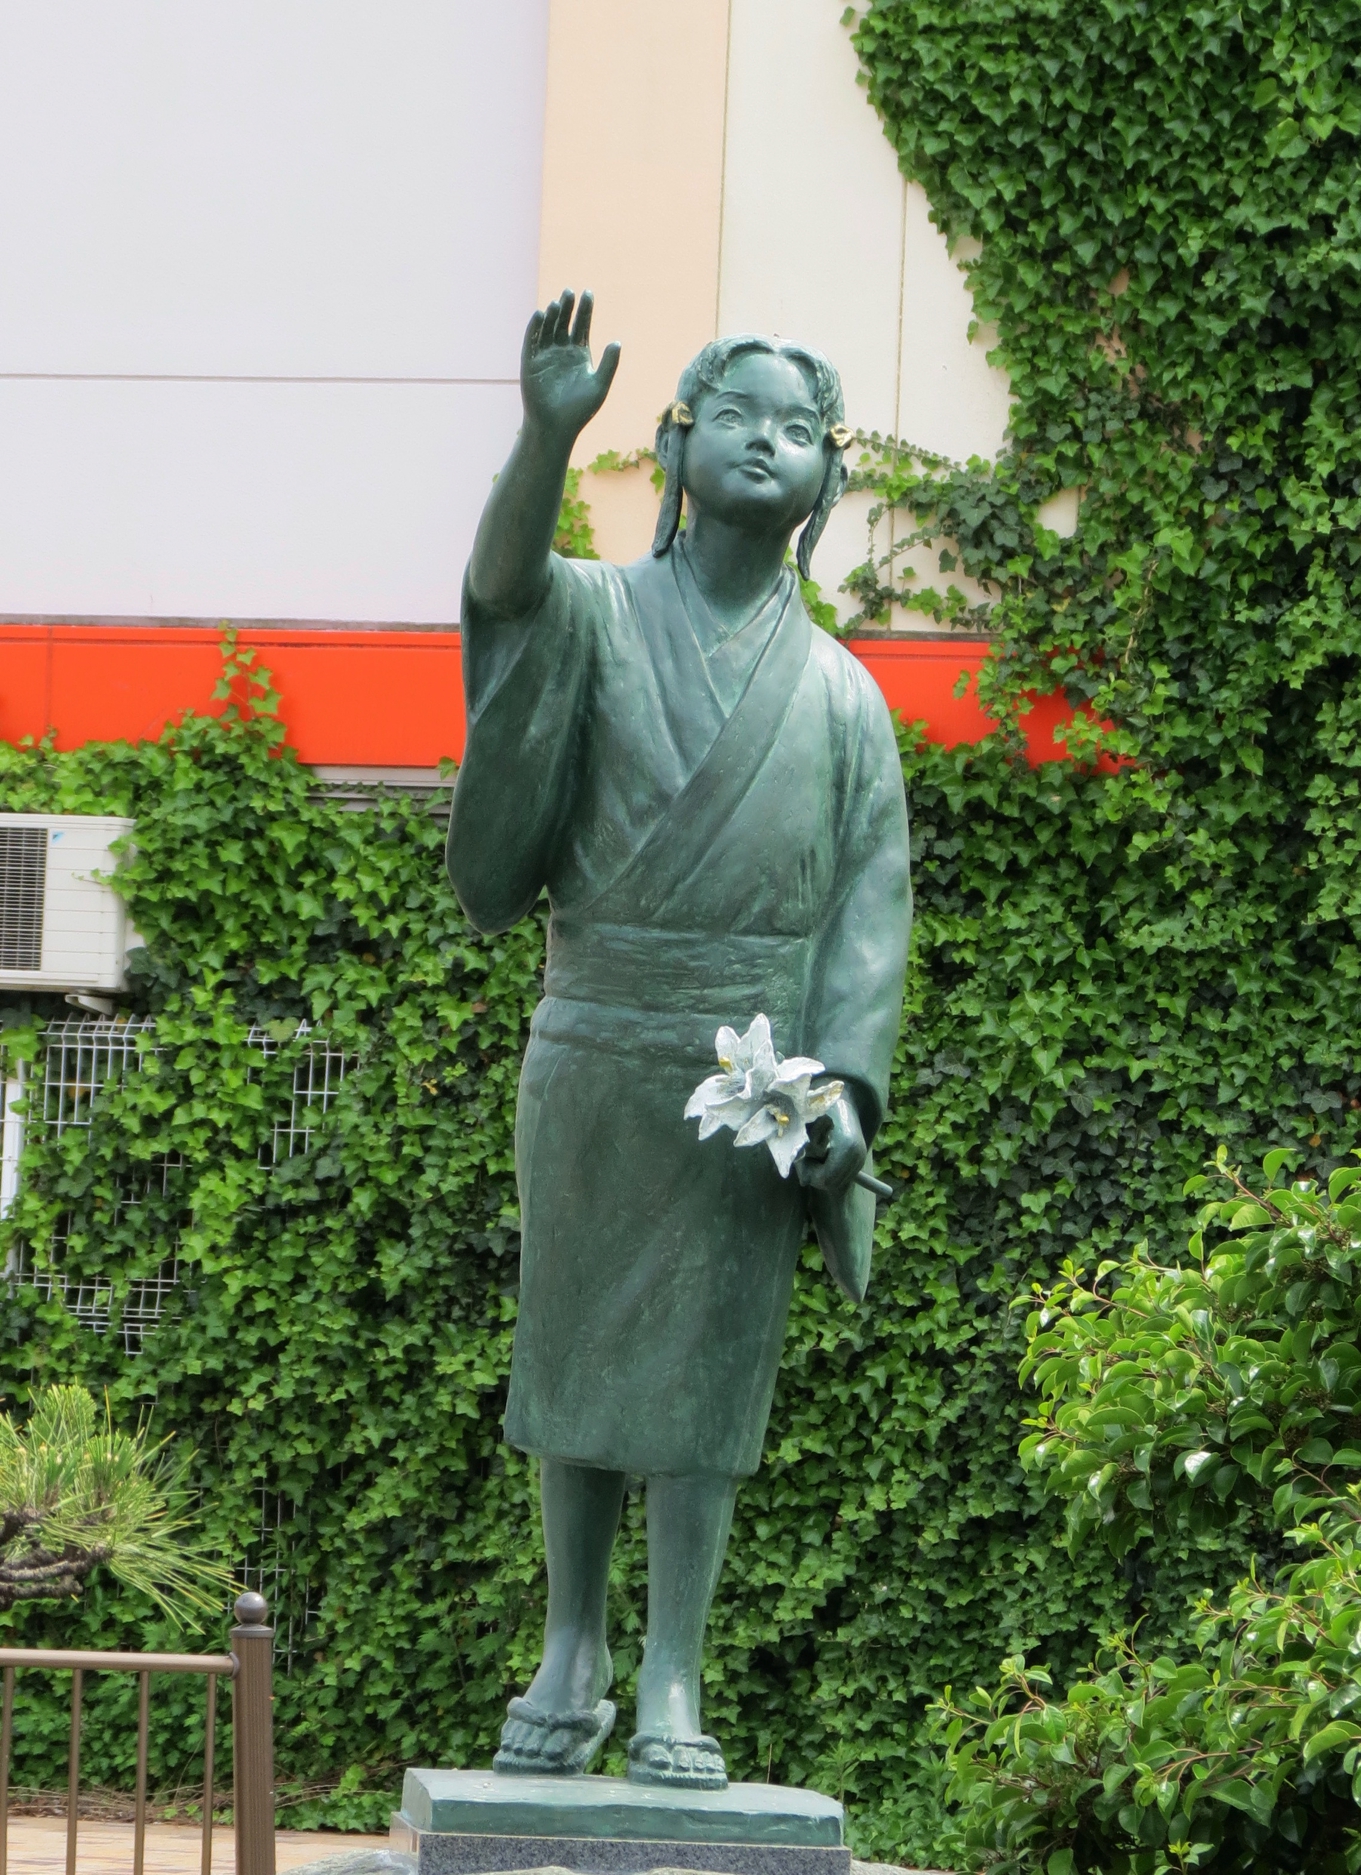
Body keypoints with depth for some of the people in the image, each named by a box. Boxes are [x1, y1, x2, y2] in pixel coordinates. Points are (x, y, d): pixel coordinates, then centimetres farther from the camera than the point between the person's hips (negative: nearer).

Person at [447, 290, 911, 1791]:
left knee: (705, 1373, 0)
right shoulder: (593, 617, 4)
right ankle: (569, 1654, 18)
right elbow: (507, 582, -20)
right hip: (590, 1051, 0)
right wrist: (548, 430, -39)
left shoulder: (842, 697, 9)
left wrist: (846, 1082, -9)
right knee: (574, 1352, 6)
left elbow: (870, 907, 5)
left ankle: (672, 1684, 6)